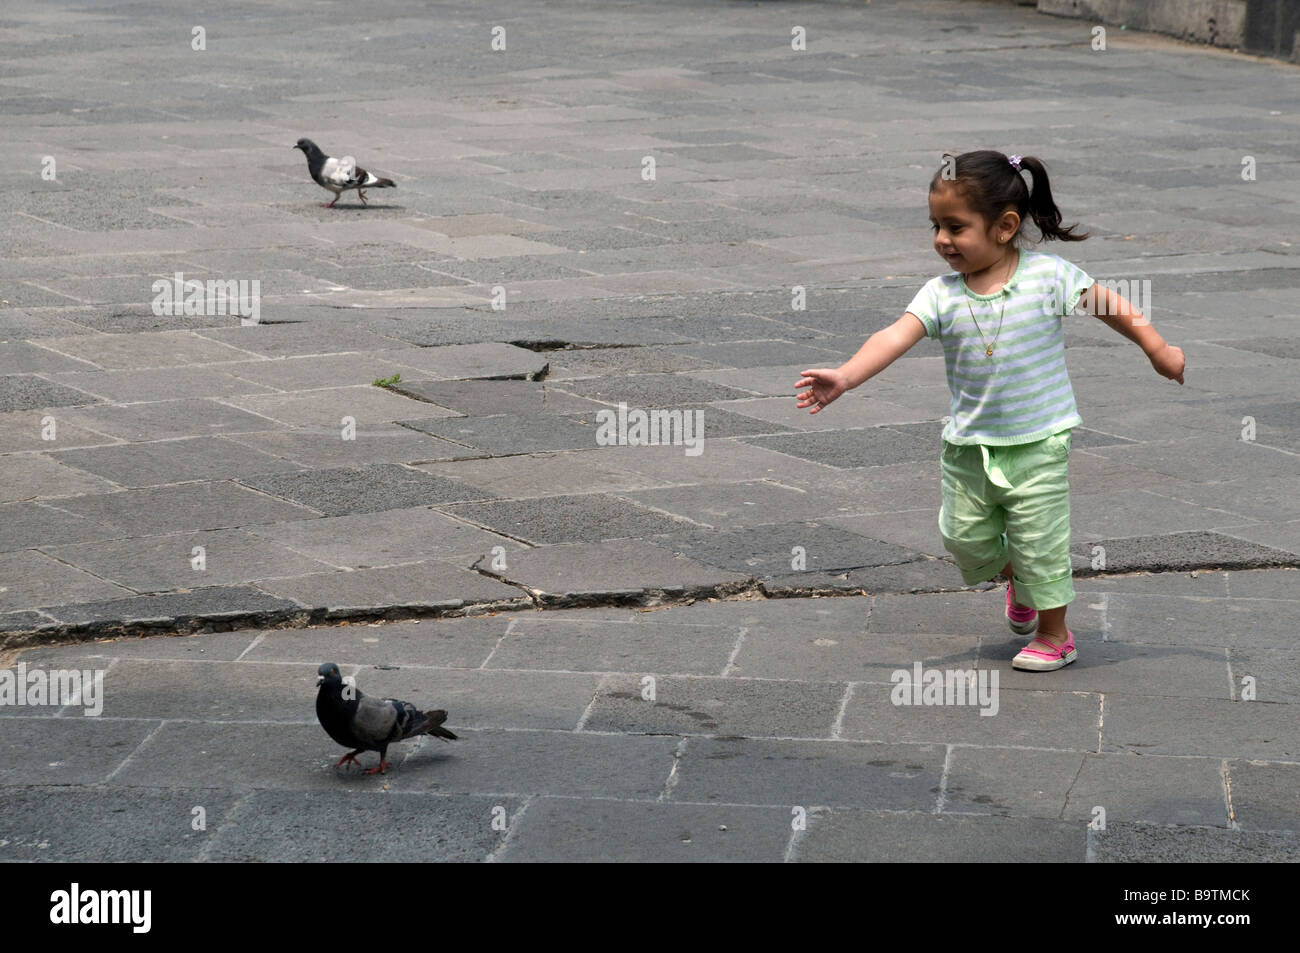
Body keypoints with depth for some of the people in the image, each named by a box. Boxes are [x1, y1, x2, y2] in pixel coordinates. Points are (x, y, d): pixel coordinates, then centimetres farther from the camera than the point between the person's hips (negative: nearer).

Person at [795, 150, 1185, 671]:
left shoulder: (1048, 275, -11)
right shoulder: (941, 294, -7)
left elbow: (1111, 307, -1)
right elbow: (896, 336, -18)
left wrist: (1158, 350, 1)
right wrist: (844, 376, -32)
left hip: (1038, 444, -3)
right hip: (969, 448, 3)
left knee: (1039, 545, 2)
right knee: (965, 541, 12)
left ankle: (1054, 633, 23)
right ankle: (1017, 580, 44)